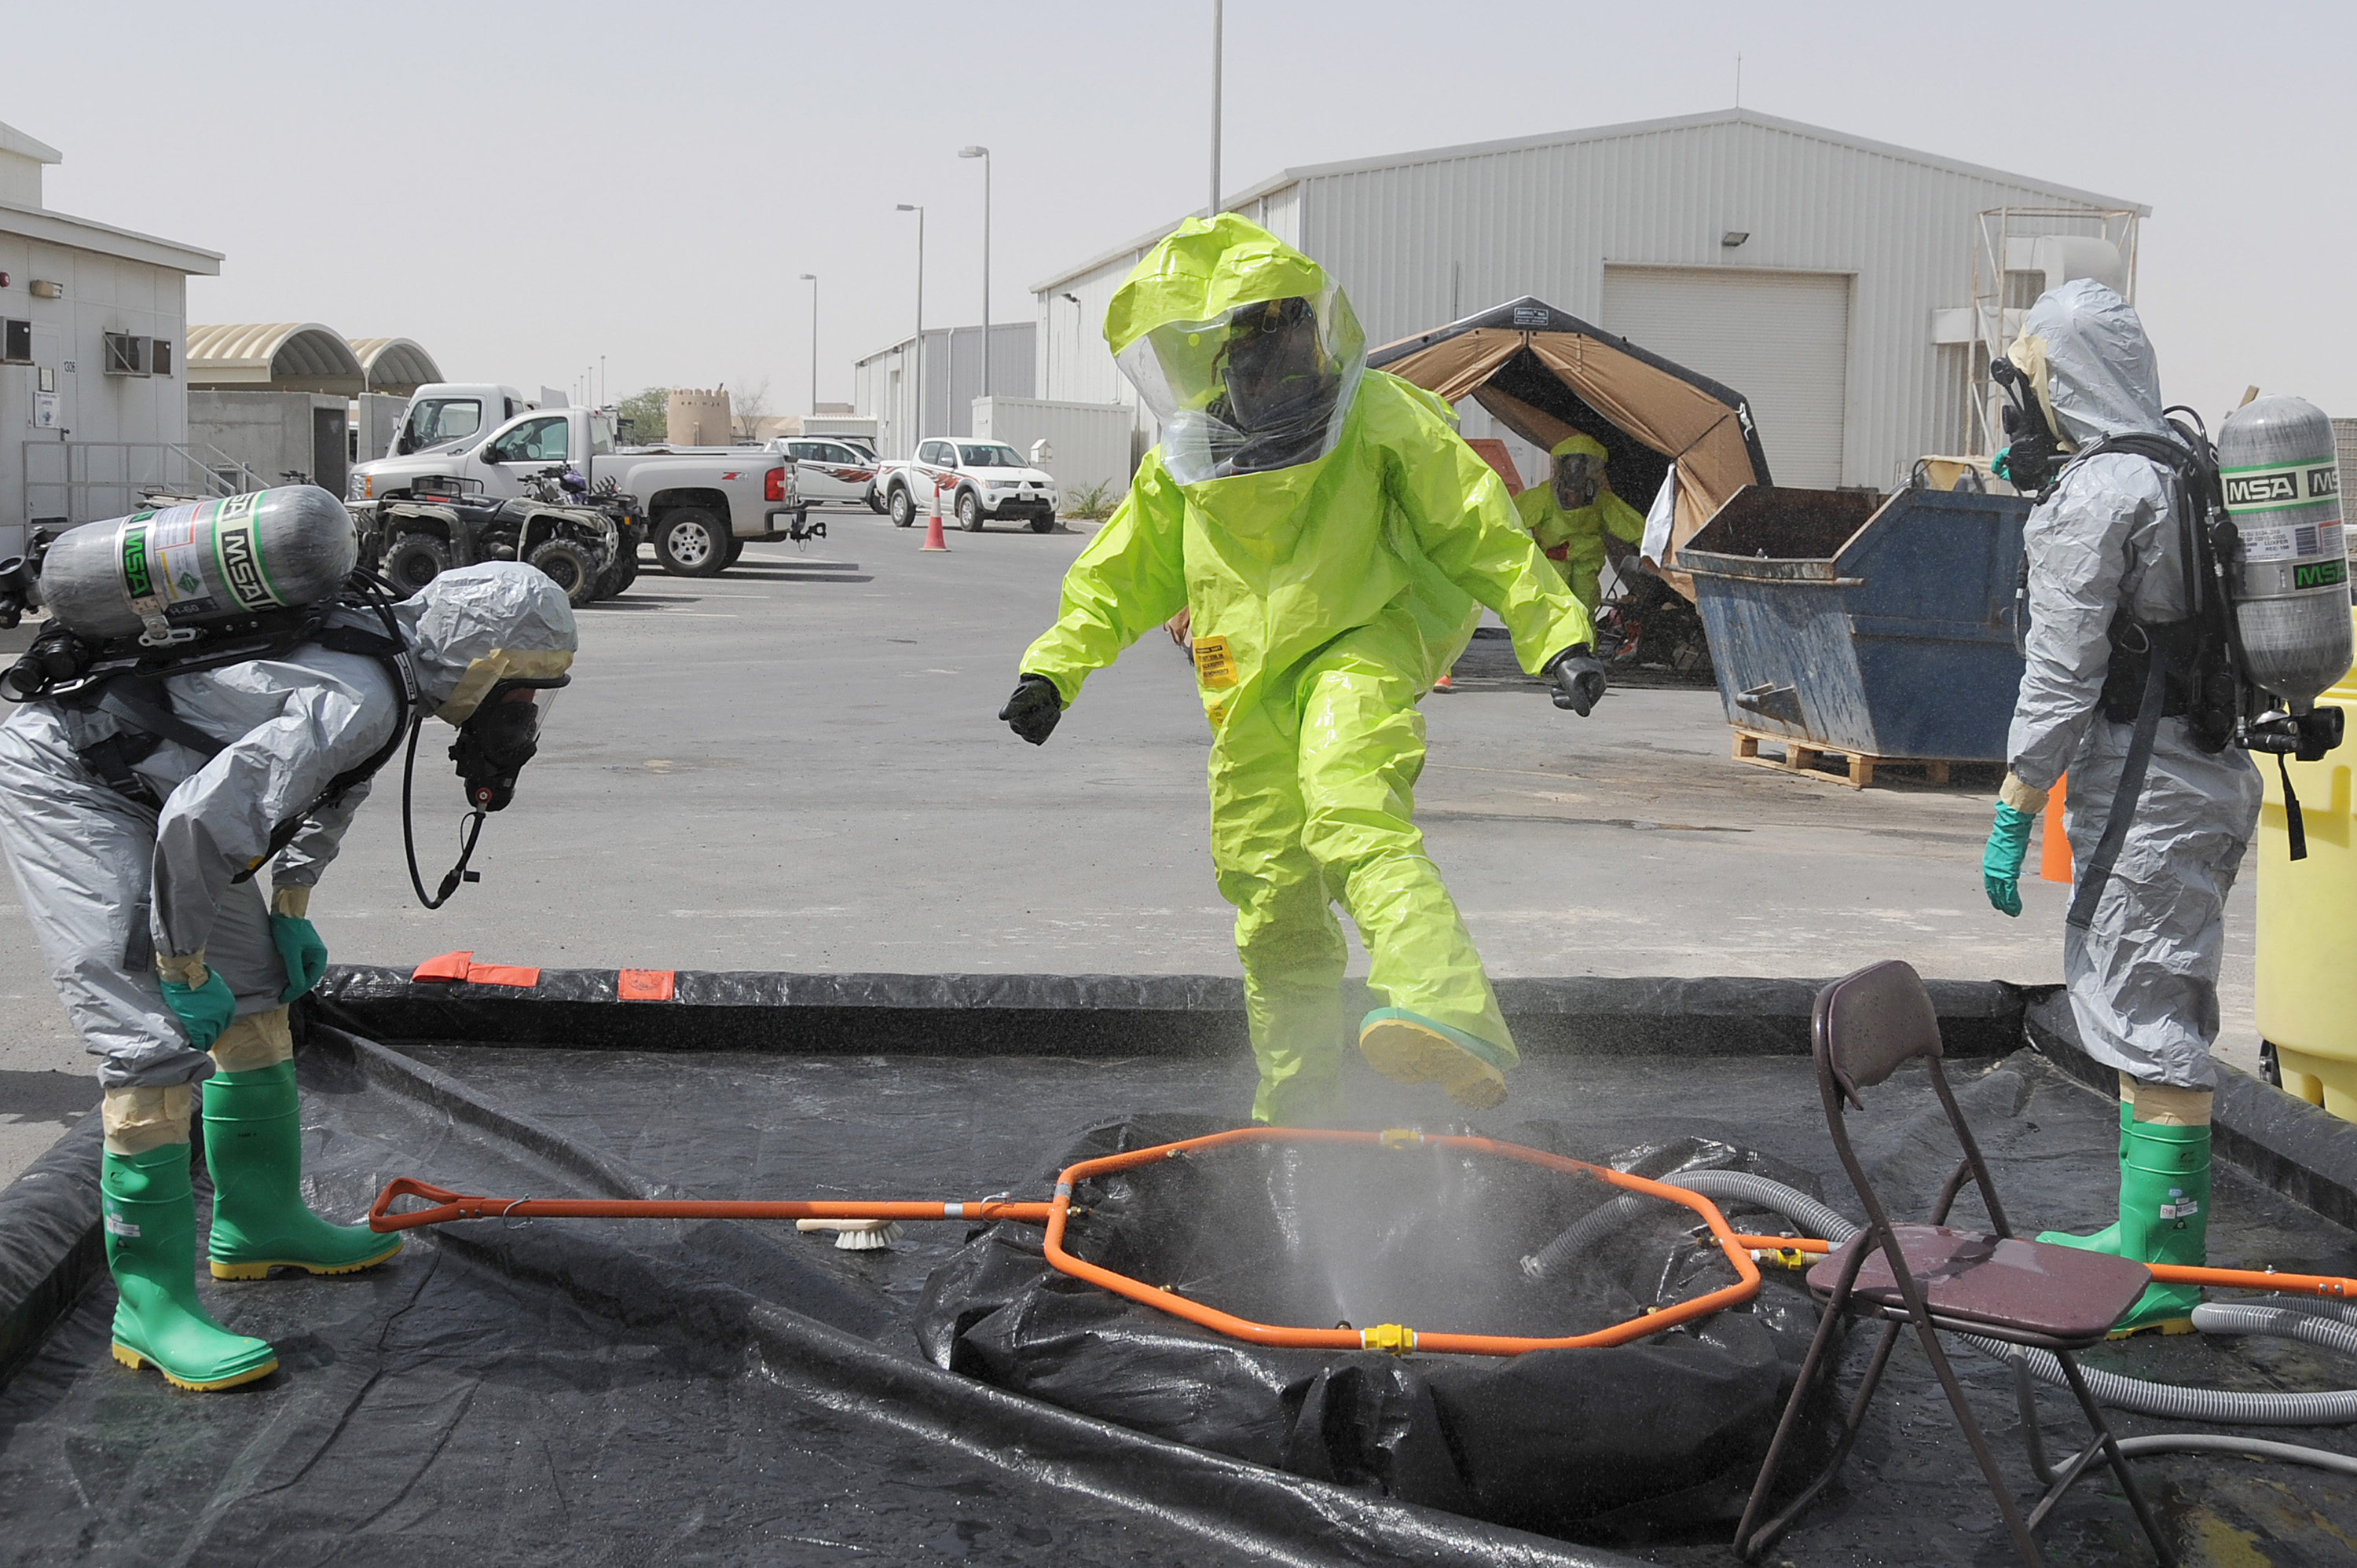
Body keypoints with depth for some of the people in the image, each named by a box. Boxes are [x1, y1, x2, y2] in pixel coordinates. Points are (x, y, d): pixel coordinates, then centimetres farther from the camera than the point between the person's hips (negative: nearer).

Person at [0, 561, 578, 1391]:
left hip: (140, 784, 11)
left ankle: (257, 1224, 29)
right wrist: (185, 968, -19)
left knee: (254, 993, 15)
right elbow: (201, 822, -31)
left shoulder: (379, 645, 3)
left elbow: (330, 784, 23)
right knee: (160, 1036, -15)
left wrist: (291, 909, 18)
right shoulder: (358, 701, -28)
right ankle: (153, 1306, -8)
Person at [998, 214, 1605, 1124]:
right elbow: (1120, 576, 23)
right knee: (1274, 912, 9)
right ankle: (1298, 1112, 25)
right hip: (1251, 703, 6)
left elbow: (1483, 535, 0)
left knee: (1354, 818, -35)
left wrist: (1558, 636, -6)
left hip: (1358, 653, -5)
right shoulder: (1183, 465, 13)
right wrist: (1054, 669, 15)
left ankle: (1453, 1021, -53)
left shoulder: (1380, 421, -1)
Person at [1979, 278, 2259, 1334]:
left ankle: (2158, 1275, -2)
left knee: (2146, 1017, -6)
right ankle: (2150, 1235, 25)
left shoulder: (2093, 495, -14)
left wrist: (2012, 813, -13)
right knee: (2151, 1008, 16)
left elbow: (2064, 671, -17)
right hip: (2203, 769, 10)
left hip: (2144, 788, -10)